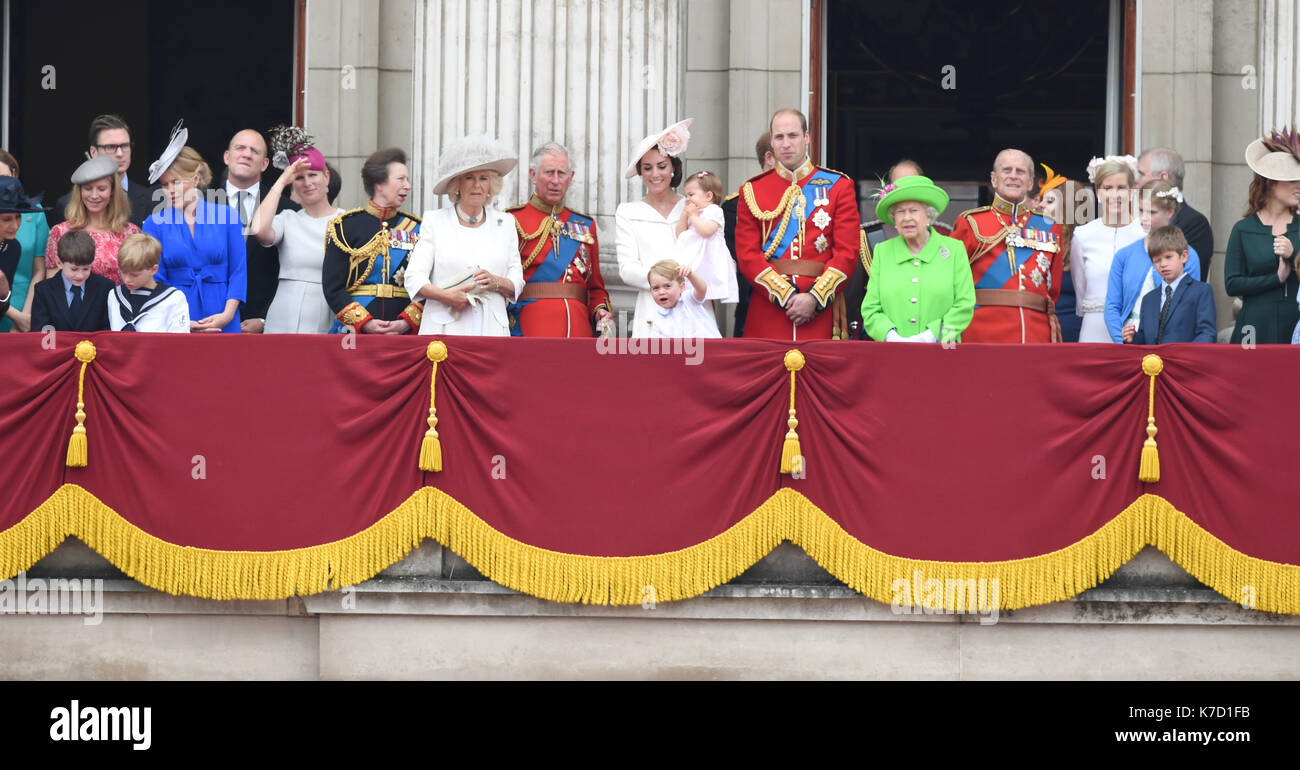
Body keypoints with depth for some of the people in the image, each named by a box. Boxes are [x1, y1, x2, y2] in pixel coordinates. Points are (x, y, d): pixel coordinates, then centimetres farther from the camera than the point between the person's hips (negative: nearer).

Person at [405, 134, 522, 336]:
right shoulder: (435, 221, 9)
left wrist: (495, 282, -9)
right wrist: (446, 295, -16)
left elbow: (517, 284, 13)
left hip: (492, 329, 2)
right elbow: (414, 278, 1)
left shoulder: (505, 223, 16)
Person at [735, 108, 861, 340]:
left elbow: (847, 252, 0)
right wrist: (786, 295, -11)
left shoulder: (838, 186, 7)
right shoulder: (752, 192, 9)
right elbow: (747, 255, 2)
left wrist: (815, 298, -12)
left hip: (822, 310, -1)